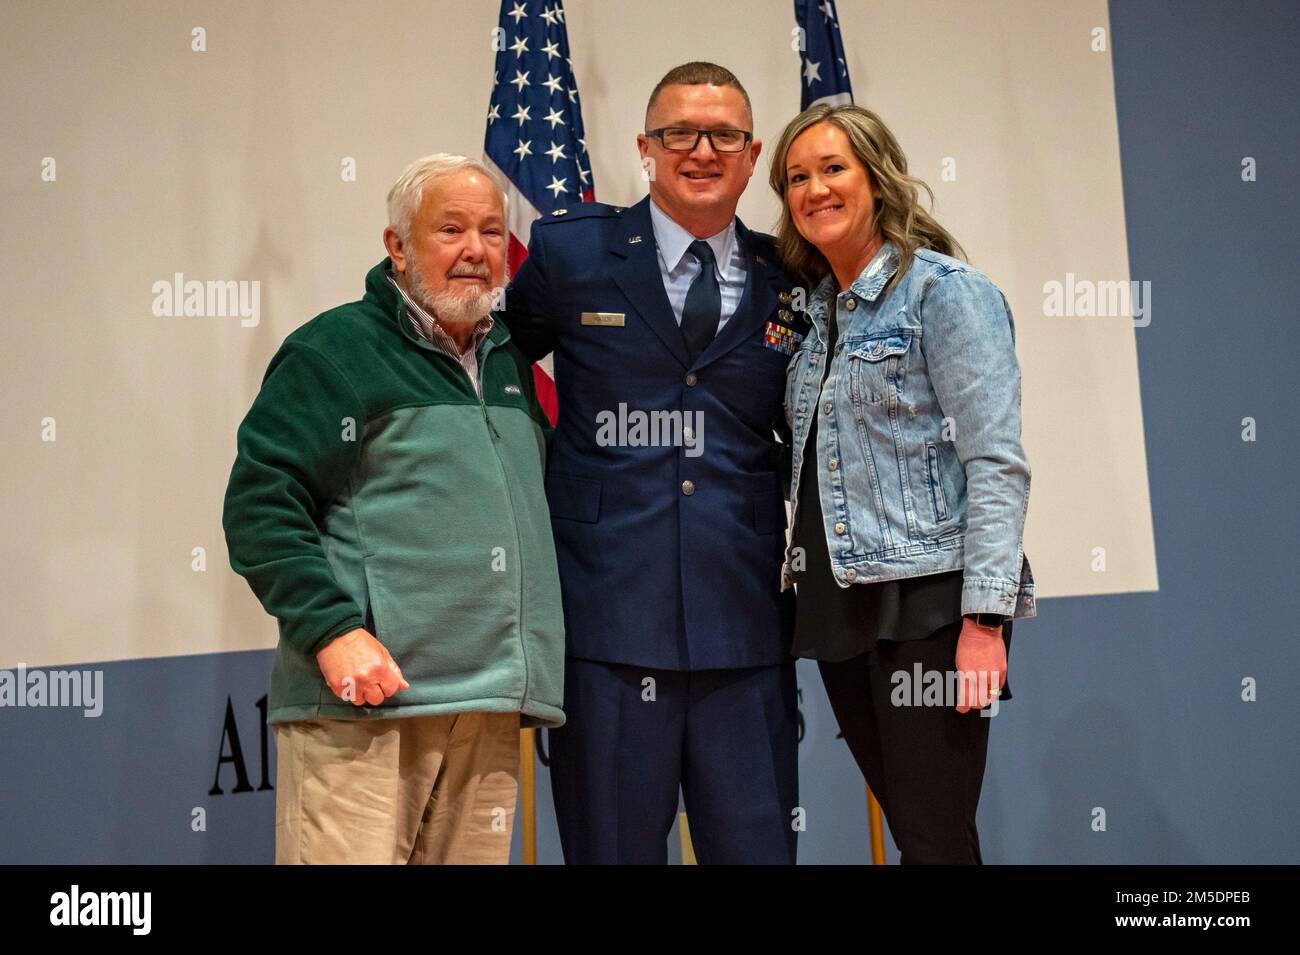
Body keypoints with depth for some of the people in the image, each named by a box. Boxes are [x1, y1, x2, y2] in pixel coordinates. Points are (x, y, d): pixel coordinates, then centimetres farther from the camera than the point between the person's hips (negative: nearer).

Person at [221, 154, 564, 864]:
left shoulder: (513, 364, 20)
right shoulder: (335, 349, 1)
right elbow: (259, 506, -7)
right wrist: (332, 630, -17)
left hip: (492, 711, 6)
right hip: (364, 700, -6)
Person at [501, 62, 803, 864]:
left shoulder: (789, 281, 9)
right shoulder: (568, 251, 3)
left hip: (746, 624, 2)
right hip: (608, 615, -2)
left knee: (758, 844, 9)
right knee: (613, 845, 8)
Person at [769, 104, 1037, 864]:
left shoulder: (946, 291, -6)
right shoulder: (818, 312, 16)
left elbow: (997, 464, -14)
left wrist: (985, 619, -21)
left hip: (927, 602, -7)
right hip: (840, 604, 7)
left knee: (936, 835, -4)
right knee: (903, 820, 12)